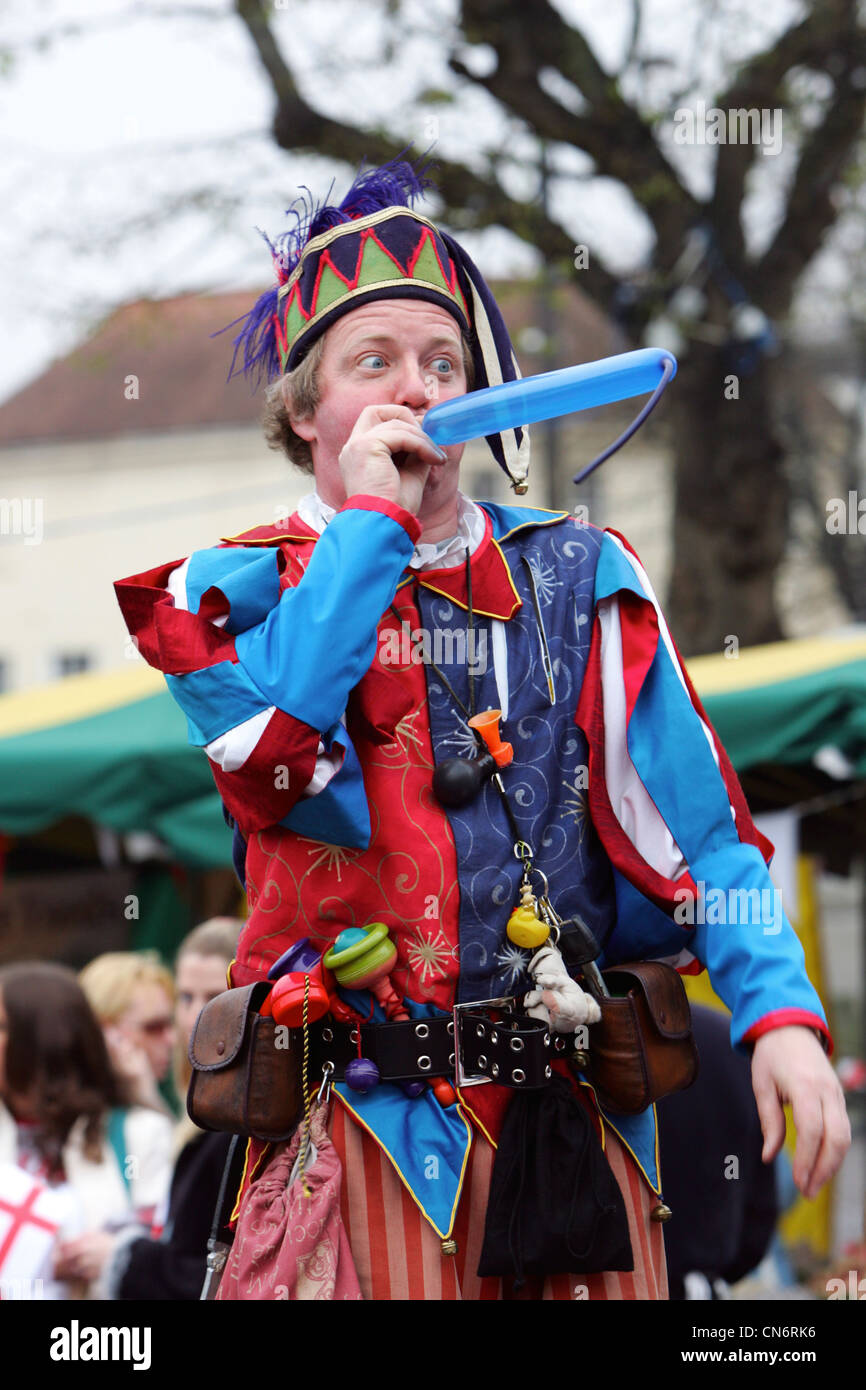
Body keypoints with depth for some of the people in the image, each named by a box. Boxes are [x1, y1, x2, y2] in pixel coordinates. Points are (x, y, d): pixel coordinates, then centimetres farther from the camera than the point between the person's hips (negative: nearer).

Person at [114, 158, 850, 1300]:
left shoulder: (576, 574, 12)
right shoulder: (235, 592, 7)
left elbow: (694, 820, 5)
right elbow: (272, 751, -16)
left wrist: (780, 1010, -10)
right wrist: (373, 519, -9)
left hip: (577, 1112, 2)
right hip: (364, 1125, -2)